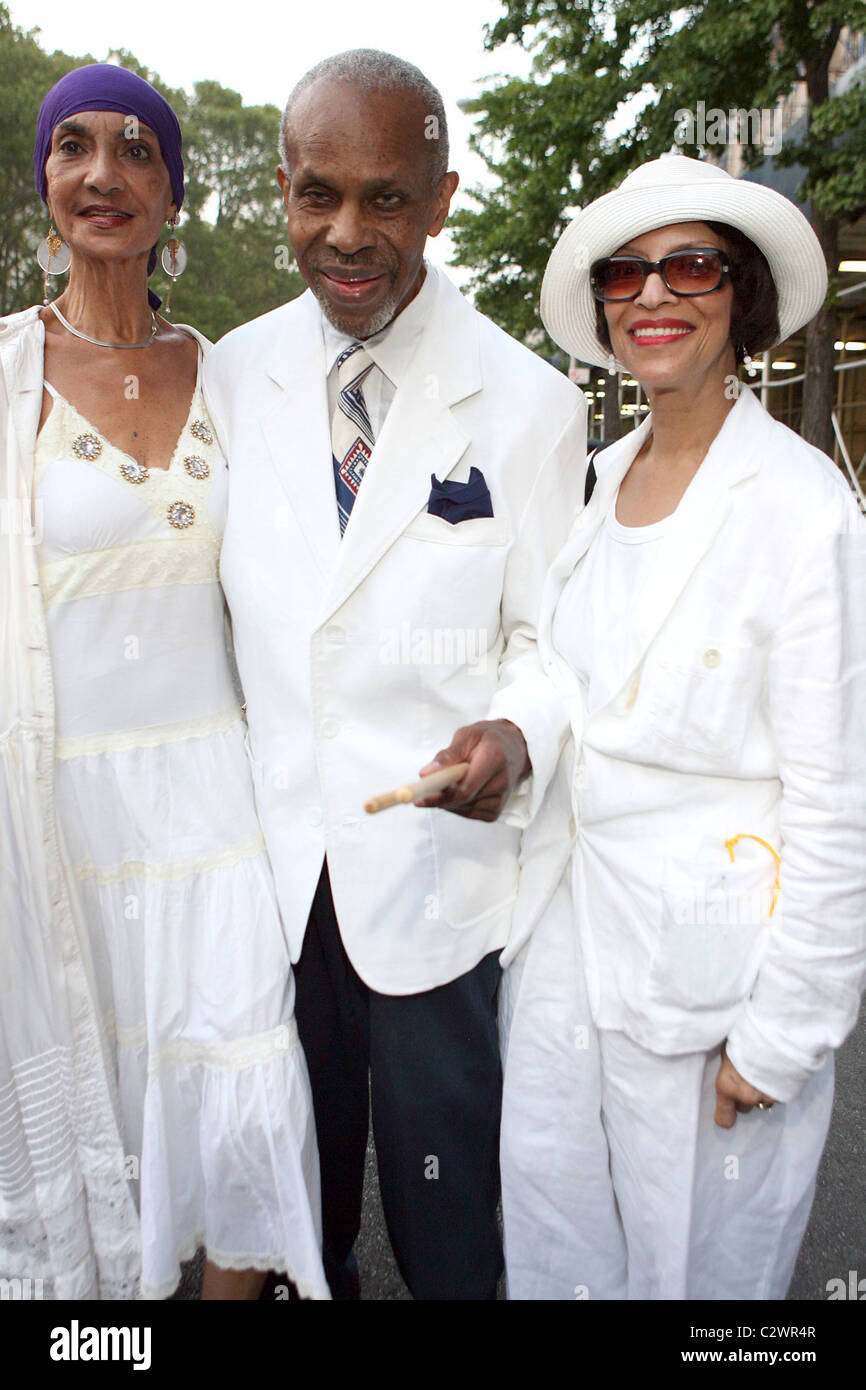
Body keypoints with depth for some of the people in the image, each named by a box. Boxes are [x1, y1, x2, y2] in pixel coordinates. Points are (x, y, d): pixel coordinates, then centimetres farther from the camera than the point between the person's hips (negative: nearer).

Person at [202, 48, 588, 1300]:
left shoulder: (530, 404, -9)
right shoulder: (232, 377, 0)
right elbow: (227, 603, 8)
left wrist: (515, 738, -25)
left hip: (437, 864, -3)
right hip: (272, 856, 3)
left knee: (446, 1214, 17)